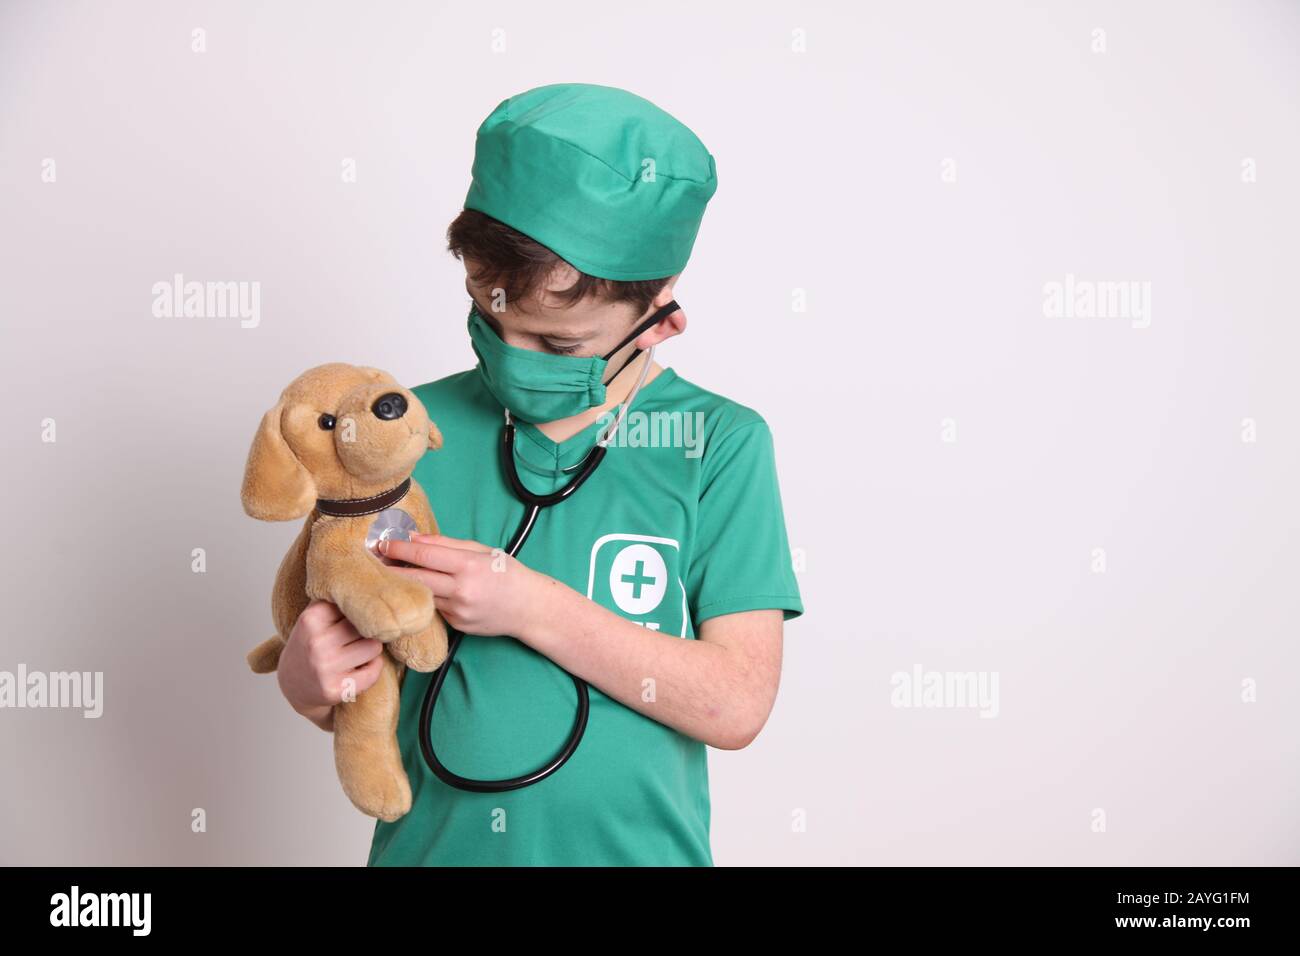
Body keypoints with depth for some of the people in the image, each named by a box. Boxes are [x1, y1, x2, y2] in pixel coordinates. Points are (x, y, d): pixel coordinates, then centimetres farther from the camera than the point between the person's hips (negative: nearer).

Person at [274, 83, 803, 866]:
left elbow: (736, 704, -17)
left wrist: (531, 605, -23)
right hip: (430, 842, 2)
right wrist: (309, 681, -22)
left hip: (635, 845, -1)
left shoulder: (720, 446, -12)